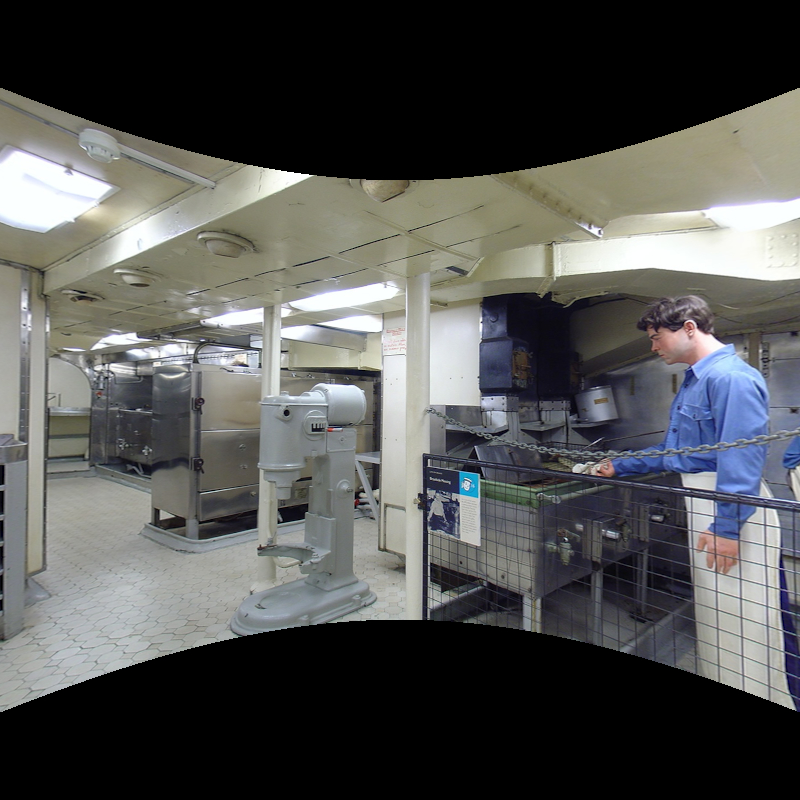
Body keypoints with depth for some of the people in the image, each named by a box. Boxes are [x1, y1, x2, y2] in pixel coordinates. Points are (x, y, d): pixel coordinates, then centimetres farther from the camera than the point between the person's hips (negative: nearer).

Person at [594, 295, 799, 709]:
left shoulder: (731, 377, -18)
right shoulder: (695, 378, 14)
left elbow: (741, 458, -25)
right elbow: (675, 451, 19)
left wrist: (727, 527, -25)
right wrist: (620, 467, 19)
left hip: (733, 513, -10)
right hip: (704, 506, 10)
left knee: (747, 619, 2)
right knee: (712, 612, 22)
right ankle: (722, 685, 39)